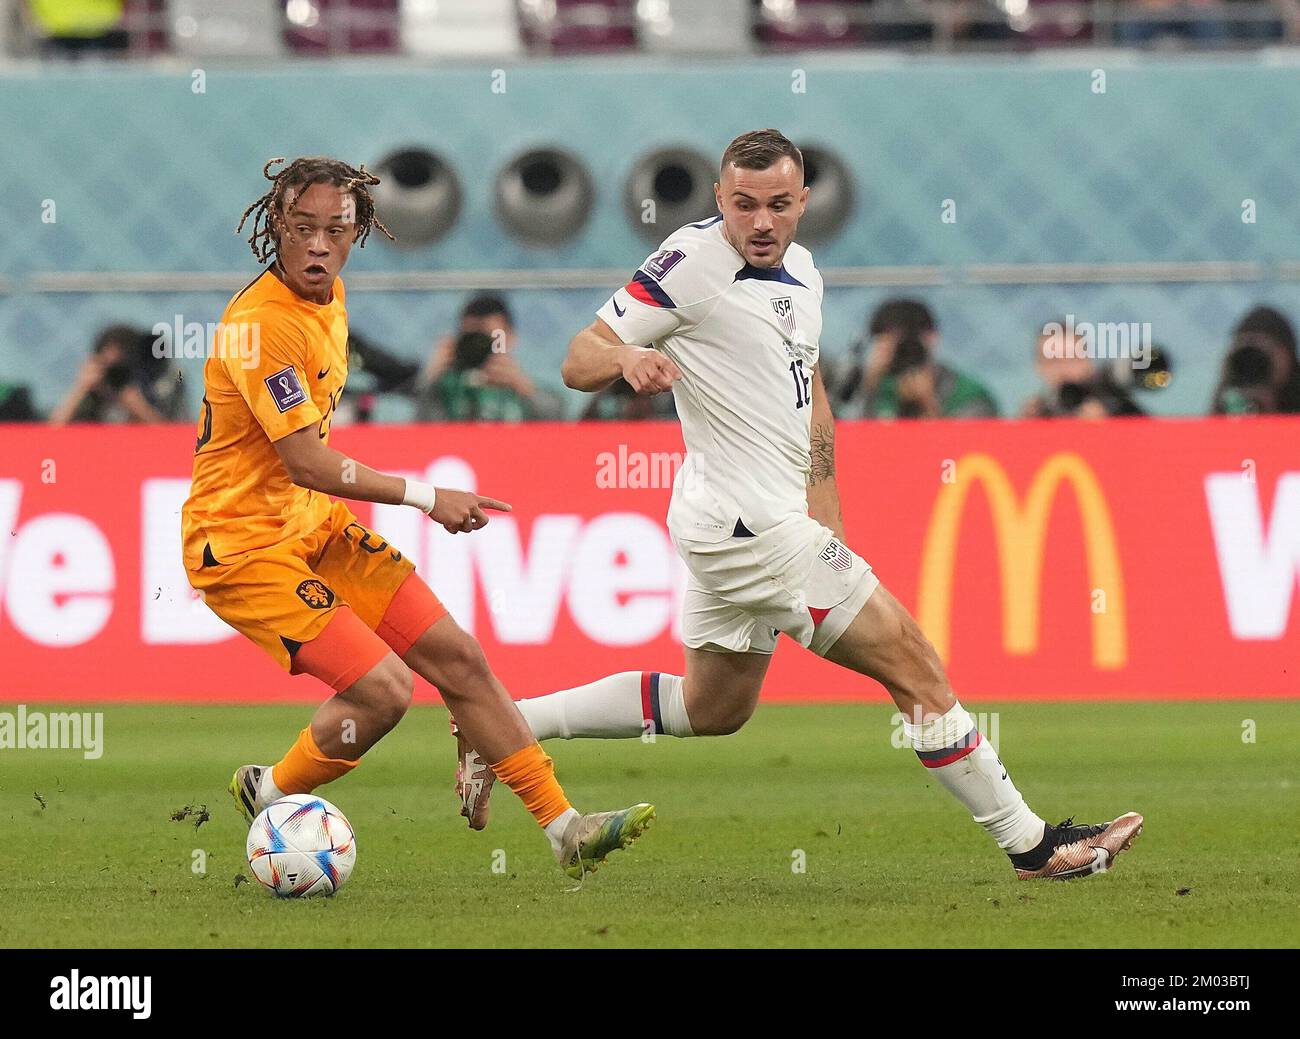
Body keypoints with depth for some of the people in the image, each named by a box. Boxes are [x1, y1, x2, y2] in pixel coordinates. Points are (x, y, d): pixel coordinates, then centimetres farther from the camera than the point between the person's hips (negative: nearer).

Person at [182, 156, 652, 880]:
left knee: (458, 657, 4)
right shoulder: (262, 324, -25)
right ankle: (266, 798, 7)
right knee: (383, 690, -19)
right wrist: (424, 497, -20)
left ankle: (565, 829, 9)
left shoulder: (329, 296, 6)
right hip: (244, 542, -9)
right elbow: (308, 465, -25)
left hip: (316, 522, 9)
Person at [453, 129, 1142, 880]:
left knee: (712, 708, 21)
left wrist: (825, 506, 15)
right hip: (747, 523, -9)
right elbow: (578, 362, -13)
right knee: (914, 664, -6)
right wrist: (627, 357, -35)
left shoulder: (800, 271, 10)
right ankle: (1031, 844, 1)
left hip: (765, 522, 9)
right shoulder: (693, 262, -14)